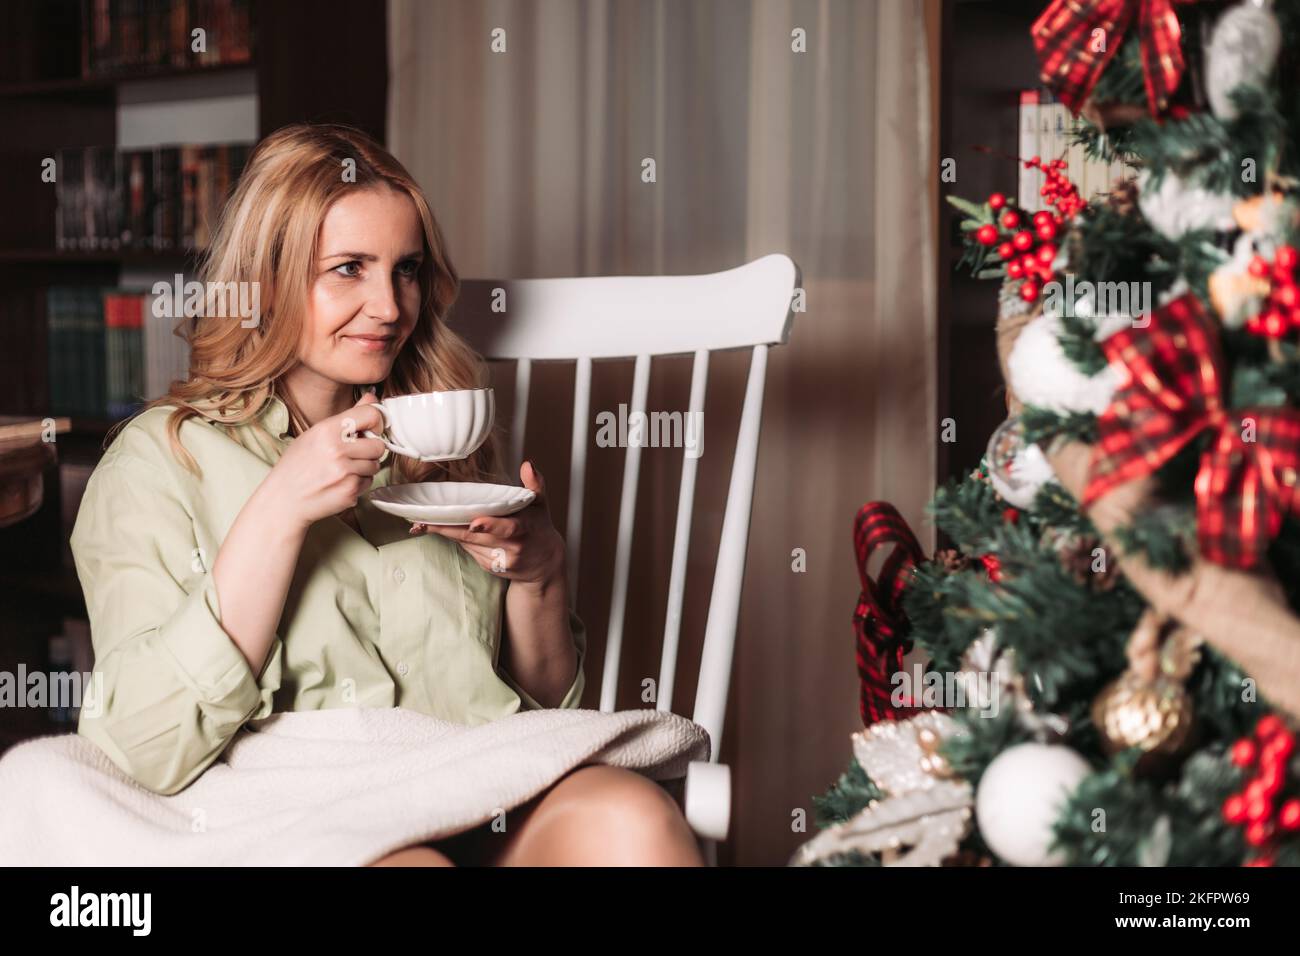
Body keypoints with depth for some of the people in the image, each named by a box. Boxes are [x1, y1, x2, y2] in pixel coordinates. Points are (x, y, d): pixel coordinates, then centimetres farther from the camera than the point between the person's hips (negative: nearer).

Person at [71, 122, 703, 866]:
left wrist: (540, 570, -1)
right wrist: (279, 514, -13)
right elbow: (148, 750, -8)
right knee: (407, 860, -36)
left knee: (628, 817, -29)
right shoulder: (159, 460, 6)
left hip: (489, 818, 3)